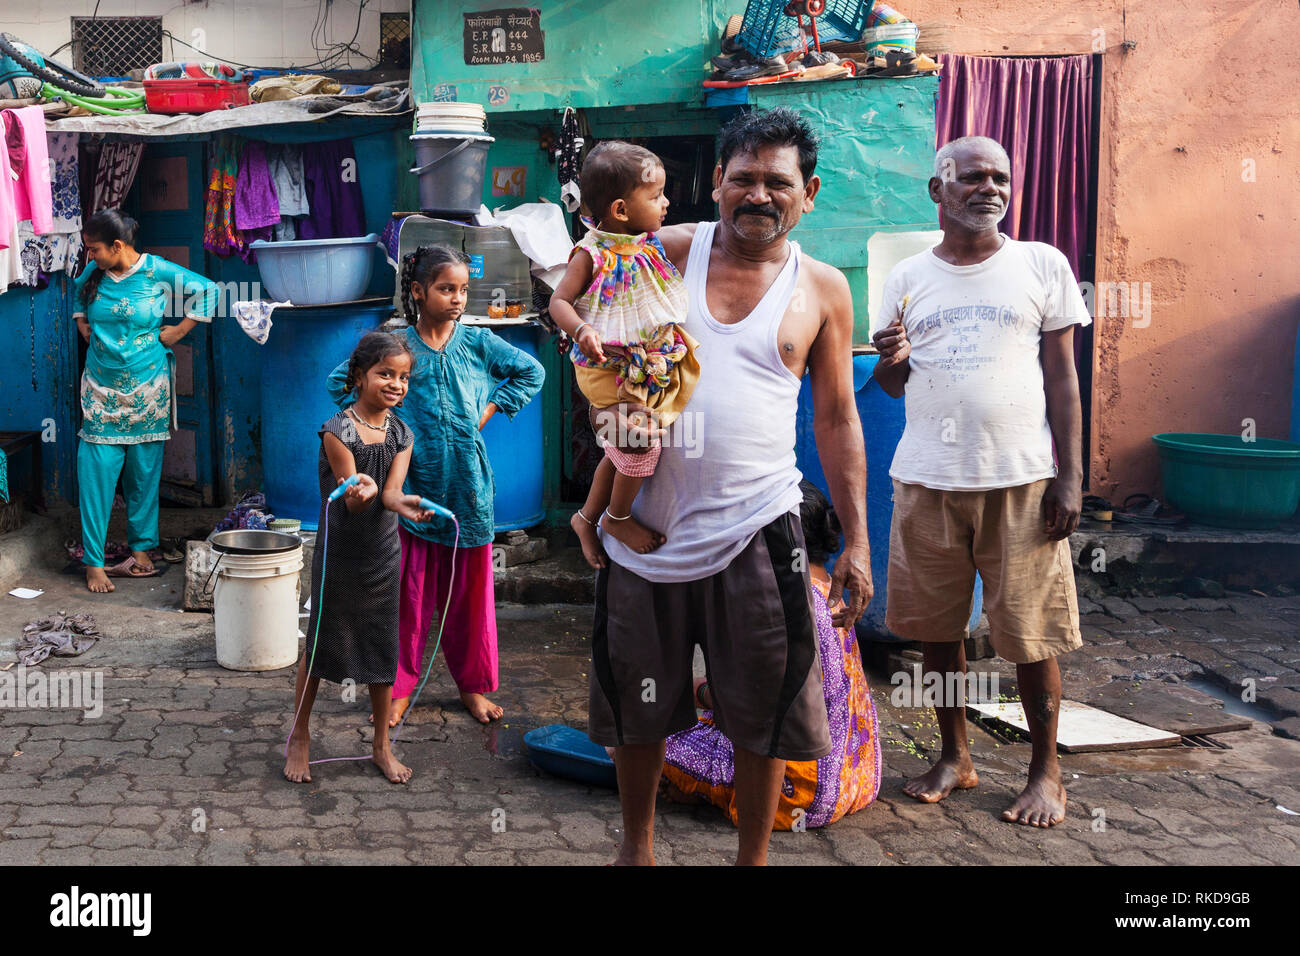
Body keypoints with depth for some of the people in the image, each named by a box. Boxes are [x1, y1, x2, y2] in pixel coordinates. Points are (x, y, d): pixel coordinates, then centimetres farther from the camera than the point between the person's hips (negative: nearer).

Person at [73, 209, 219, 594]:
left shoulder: (157, 271, -10)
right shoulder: (93, 272, 2)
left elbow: (208, 290, -4)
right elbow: (79, 292, 26)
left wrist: (178, 331, -3)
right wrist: (82, 322, 13)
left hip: (147, 388, -2)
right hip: (101, 389, 3)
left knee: (144, 472, 5)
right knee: (96, 469, -4)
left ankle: (141, 550, 18)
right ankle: (94, 562, 0)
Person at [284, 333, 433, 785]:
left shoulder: (401, 435, 0)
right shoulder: (337, 431, -15)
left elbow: (390, 492, -13)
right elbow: (351, 502, -20)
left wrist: (405, 505, -35)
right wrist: (360, 493, -44)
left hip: (383, 555, 4)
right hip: (338, 555, -4)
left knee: (382, 649, 10)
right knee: (320, 644, 7)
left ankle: (381, 745, 25)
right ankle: (299, 737, 26)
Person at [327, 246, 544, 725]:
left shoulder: (478, 342, 2)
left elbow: (531, 372, 13)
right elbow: (340, 381, 9)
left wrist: (489, 410, 5)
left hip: (467, 485, 2)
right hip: (414, 483, -1)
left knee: (469, 589, 9)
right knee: (410, 591, 3)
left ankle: (472, 684, 23)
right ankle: (401, 686, 17)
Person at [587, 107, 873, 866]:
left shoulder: (823, 289, 5)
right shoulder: (666, 252, 3)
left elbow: (838, 419, 7)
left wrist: (857, 540, 4)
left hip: (754, 527, 0)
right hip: (647, 520, 1)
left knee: (765, 711, 5)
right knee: (636, 705, 13)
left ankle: (754, 856, 25)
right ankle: (638, 842, 35)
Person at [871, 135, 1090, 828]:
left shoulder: (1042, 265, 3)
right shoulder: (907, 278, 10)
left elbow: (1062, 376, 2)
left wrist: (1070, 476, -5)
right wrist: (891, 358, -8)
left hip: (1022, 480, -2)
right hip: (927, 481, 3)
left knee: (1030, 635, 1)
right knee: (937, 627, 9)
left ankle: (1046, 771, 16)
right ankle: (955, 758, 25)